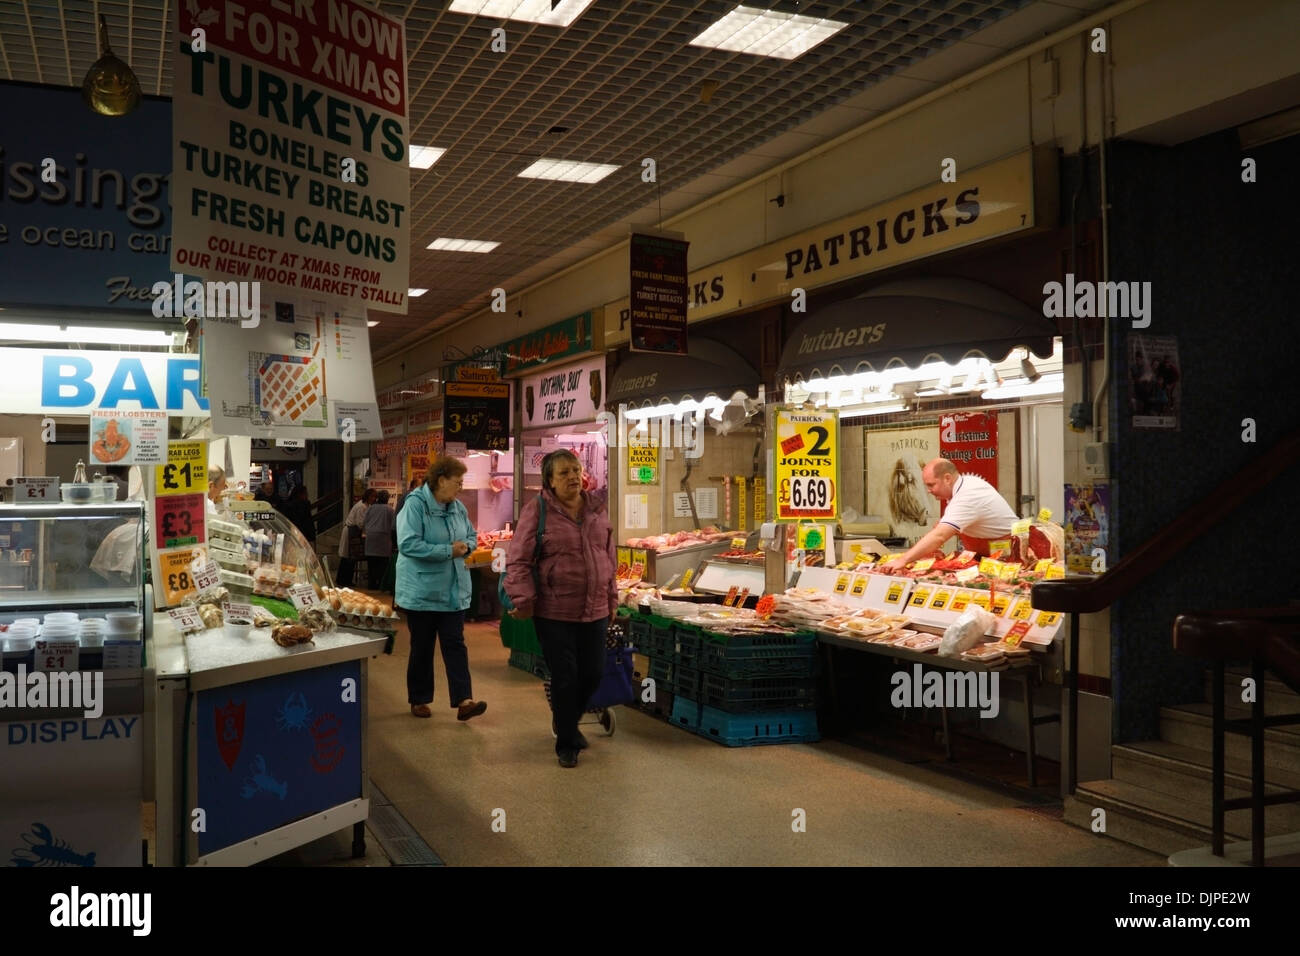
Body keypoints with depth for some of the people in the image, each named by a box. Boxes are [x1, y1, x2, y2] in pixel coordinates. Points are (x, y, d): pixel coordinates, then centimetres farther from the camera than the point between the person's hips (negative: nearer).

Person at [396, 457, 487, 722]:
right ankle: (419, 700, 21)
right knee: (422, 647, 8)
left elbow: (471, 536, 18)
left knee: (455, 644, 0)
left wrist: (465, 546, -7)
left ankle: (463, 701, -5)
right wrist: (448, 551, -22)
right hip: (422, 590, -5)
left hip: (453, 591, 5)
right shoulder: (415, 505, -15)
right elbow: (408, 544, -24)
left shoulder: (457, 508, 6)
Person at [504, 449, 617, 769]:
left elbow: (609, 558, 16)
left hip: (594, 611, 5)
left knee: (593, 673, 10)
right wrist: (524, 599, -14)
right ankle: (566, 743, 19)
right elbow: (518, 560, -8)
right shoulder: (538, 510, -8)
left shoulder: (597, 510, 8)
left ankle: (567, 722, 38)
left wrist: (612, 599, 16)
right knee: (565, 678, 1)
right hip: (554, 612, -5)